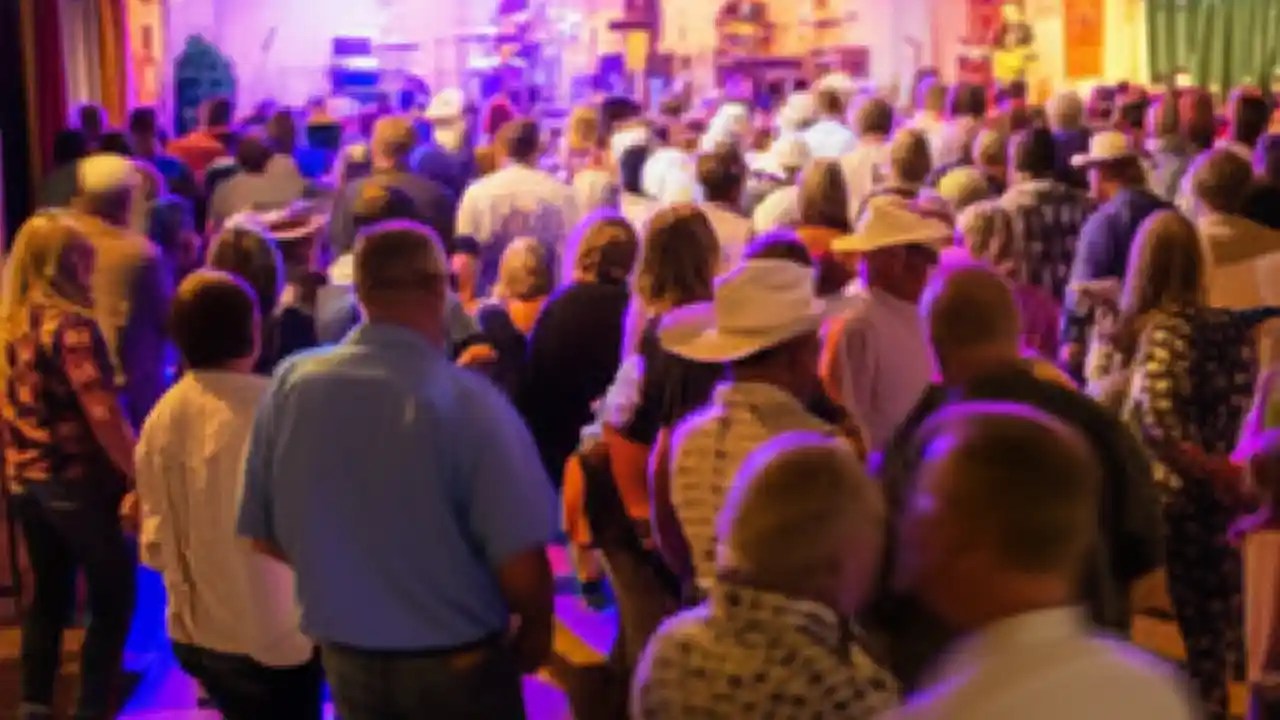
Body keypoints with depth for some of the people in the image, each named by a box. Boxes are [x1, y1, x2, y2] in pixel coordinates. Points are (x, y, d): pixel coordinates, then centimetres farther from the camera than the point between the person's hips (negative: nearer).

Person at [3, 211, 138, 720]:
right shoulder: (71, 326, -18)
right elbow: (103, 415, -23)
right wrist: (141, 477, -16)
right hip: (77, 483, -7)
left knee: (48, 595, 18)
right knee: (112, 600, 6)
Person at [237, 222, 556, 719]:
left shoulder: (290, 384, -11)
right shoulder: (467, 400, -22)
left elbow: (263, 534, 0)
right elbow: (519, 562, -22)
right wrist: (536, 630, -1)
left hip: (345, 657, 3)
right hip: (458, 661, -3)